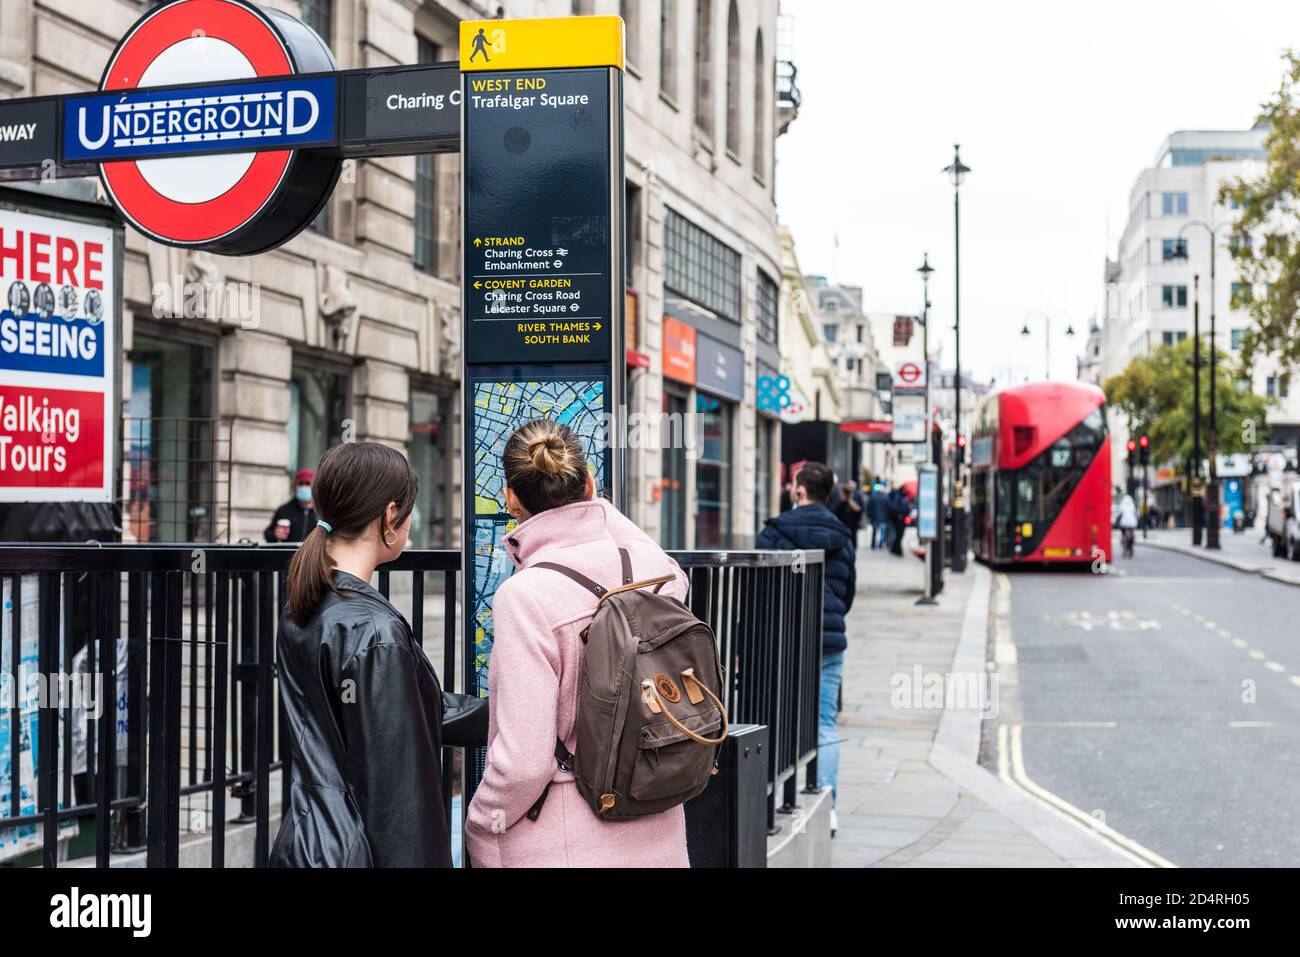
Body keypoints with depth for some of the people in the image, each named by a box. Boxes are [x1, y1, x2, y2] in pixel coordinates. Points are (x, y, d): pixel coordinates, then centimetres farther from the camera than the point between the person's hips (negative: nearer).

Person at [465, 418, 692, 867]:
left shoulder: (525, 596, -21)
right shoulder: (657, 567, -5)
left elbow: (523, 761, -22)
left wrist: (477, 831, -5)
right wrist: (599, 509, 36)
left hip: (564, 847, -5)